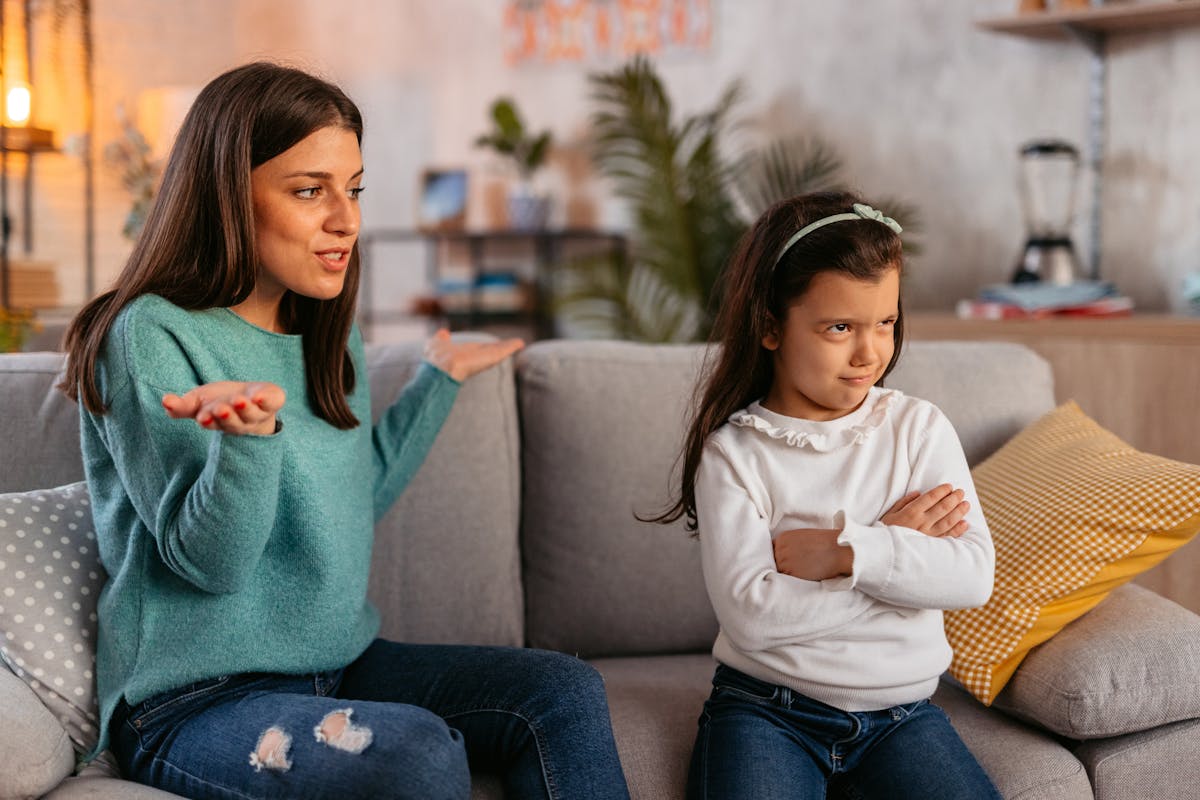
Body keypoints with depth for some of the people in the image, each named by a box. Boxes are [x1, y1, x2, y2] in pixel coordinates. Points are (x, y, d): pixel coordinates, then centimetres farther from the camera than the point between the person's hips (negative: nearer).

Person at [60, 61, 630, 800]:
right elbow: (208, 560, -19)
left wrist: (439, 381, 24)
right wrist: (250, 432, -38)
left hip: (339, 665, 8)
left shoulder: (328, 337, 10)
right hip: (195, 701, -7)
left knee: (565, 692, -11)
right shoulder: (149, 337, -14)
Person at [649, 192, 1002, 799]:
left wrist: (848, 550, -19)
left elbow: (973, 574, -8)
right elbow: (749, 616, -18)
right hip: (766, 709, -2)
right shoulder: (733, 451, -6)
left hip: (898, 711, 3)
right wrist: (895, 546, -12)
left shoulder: (919, 427, 3)